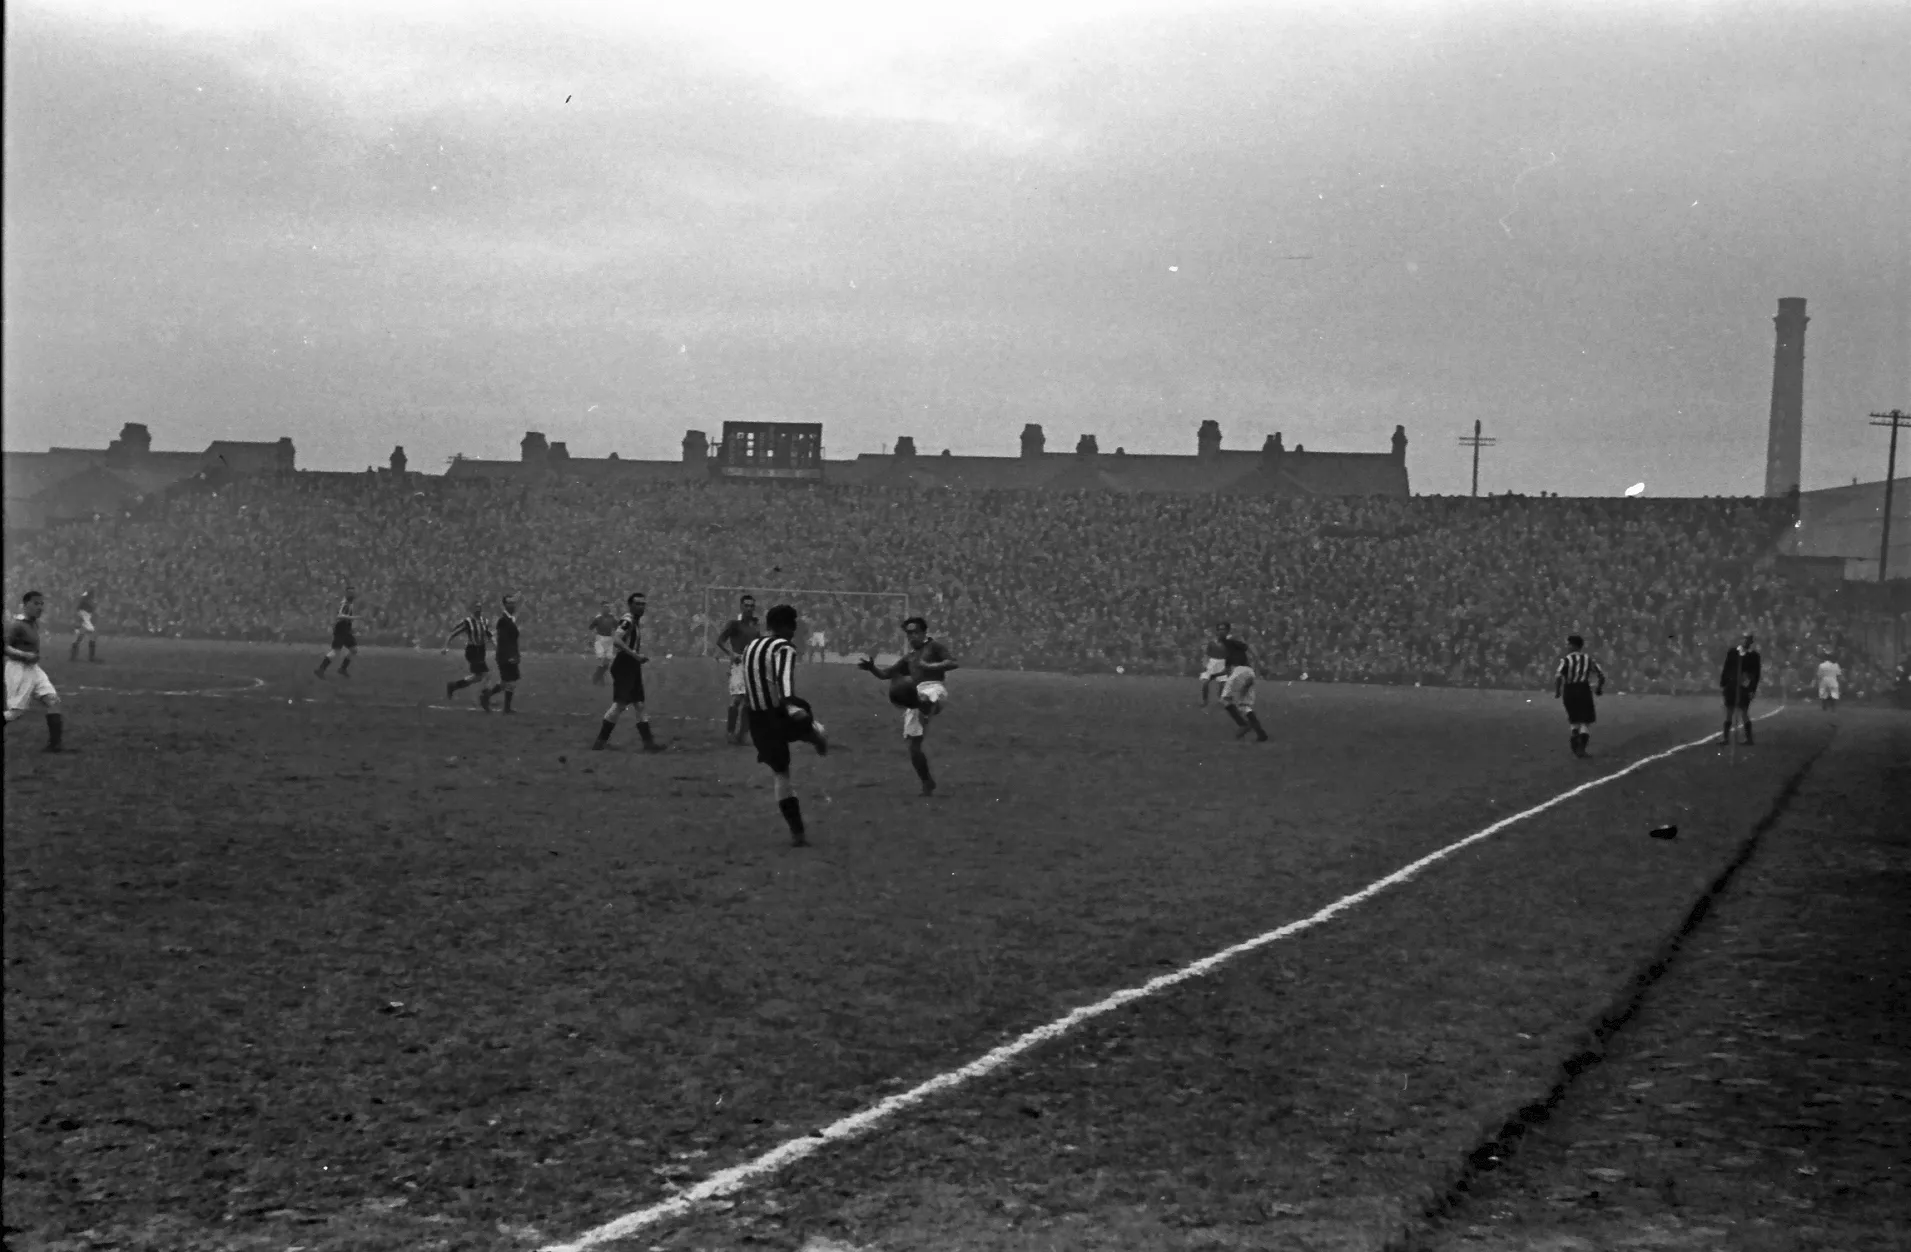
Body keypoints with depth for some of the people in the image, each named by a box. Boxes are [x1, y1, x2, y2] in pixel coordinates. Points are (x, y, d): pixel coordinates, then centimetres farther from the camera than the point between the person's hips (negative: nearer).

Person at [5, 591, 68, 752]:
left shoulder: (35, 623, 11)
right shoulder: (15, 625, -14)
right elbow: (6, 647, -21)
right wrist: (24, 655, -30)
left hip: (34, 669, 8)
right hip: (19, 670, -8)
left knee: (52, 700, -7)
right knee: (19, 712, -8)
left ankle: (54, 743, -9)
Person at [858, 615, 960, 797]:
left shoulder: (935, 646, 8)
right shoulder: (908, 656, 27)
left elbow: (953, 663, -6)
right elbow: (886, 673, 26)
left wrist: (929, 666, -16)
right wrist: (872, 667, 6)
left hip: (933, 688, -5)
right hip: (915, 696, 5)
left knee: (925, 700, -45)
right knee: (913, 746, 3)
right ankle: (927, 784, 15)